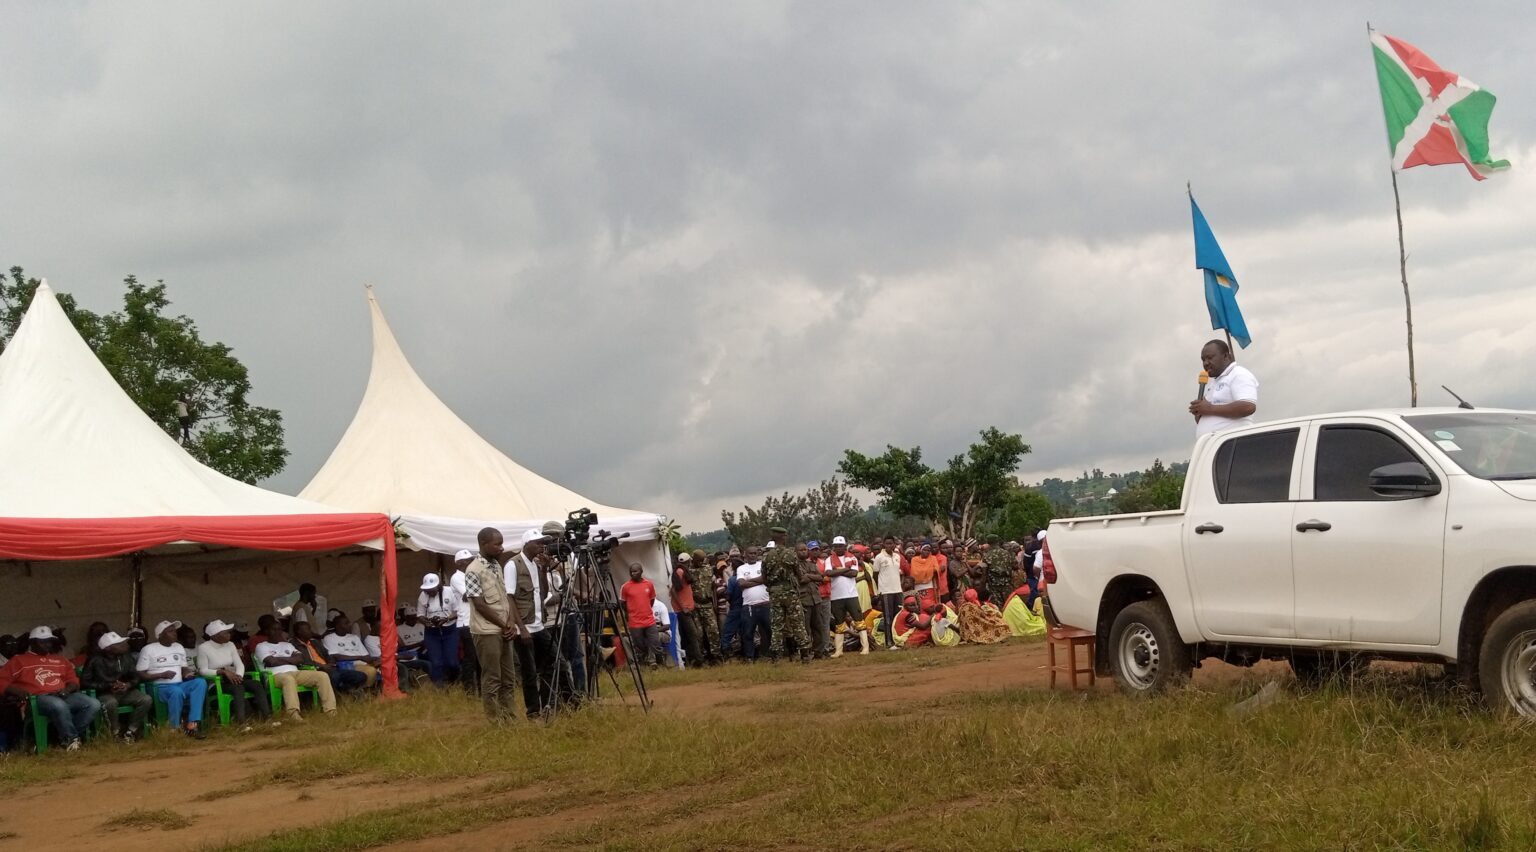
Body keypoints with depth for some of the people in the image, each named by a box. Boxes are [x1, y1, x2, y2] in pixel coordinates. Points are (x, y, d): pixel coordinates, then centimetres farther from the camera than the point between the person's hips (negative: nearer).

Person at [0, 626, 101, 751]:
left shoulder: (60, 659, 28)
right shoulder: (19, 660, 15)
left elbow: (73, 680, 25)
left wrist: (67, 689, 0)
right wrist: (18, 691, -13)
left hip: (64, 696, 5)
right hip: (38, 698, -5)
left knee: (94, 704, -23)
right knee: (59, 706, -42)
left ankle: (68, 737, -18)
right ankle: (71, 739, -22)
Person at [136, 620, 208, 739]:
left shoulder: (179, 647, 18)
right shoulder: (148, 650, -1)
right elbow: (140, 676, -4)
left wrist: (188, 673, -5)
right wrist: (162, 674, -16)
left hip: (180, 684, 6)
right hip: (160, 687, -6)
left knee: (201, 682, -26)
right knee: (177, 692, -40)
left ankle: (192, 725, -33)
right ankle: (174, 729, -25)